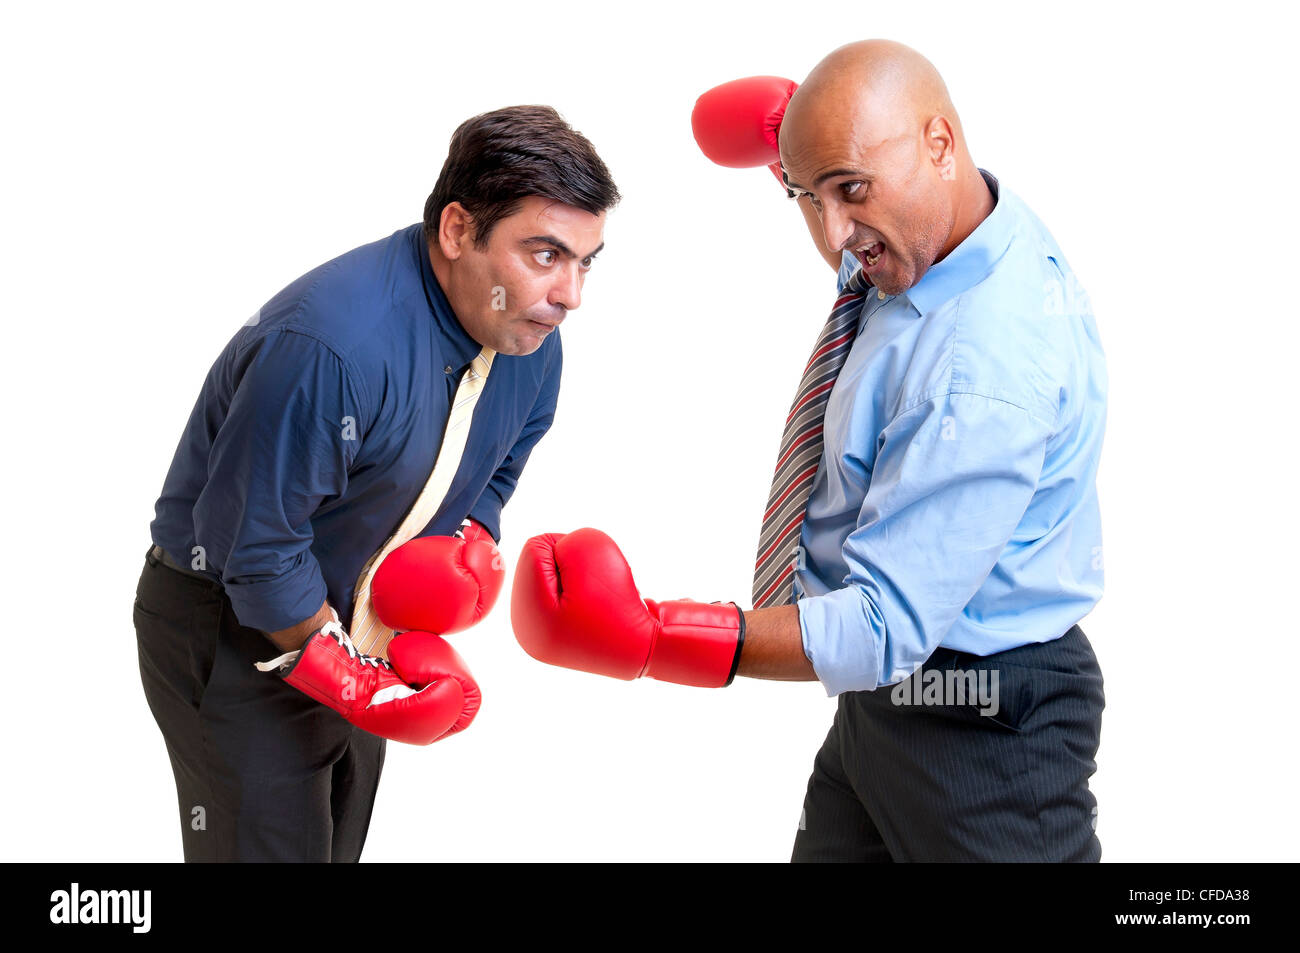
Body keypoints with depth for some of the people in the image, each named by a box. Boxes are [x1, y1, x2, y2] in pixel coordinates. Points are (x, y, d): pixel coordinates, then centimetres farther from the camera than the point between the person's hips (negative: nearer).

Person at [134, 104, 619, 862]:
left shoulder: (531, 342, -7)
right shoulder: (332, 344, -33)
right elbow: (254, 545, -26)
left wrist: (474, 551, -13)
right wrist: (357, 681, -17)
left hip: (361, 632, 8)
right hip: (235, 637, -8)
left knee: (339, 845, 19)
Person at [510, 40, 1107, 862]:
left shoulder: (988, 375, -33)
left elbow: (887, 628, -33)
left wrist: (650, 640, -39)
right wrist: (803, 138, 8)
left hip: (980, 732, -9)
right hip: (888, 689, 10)